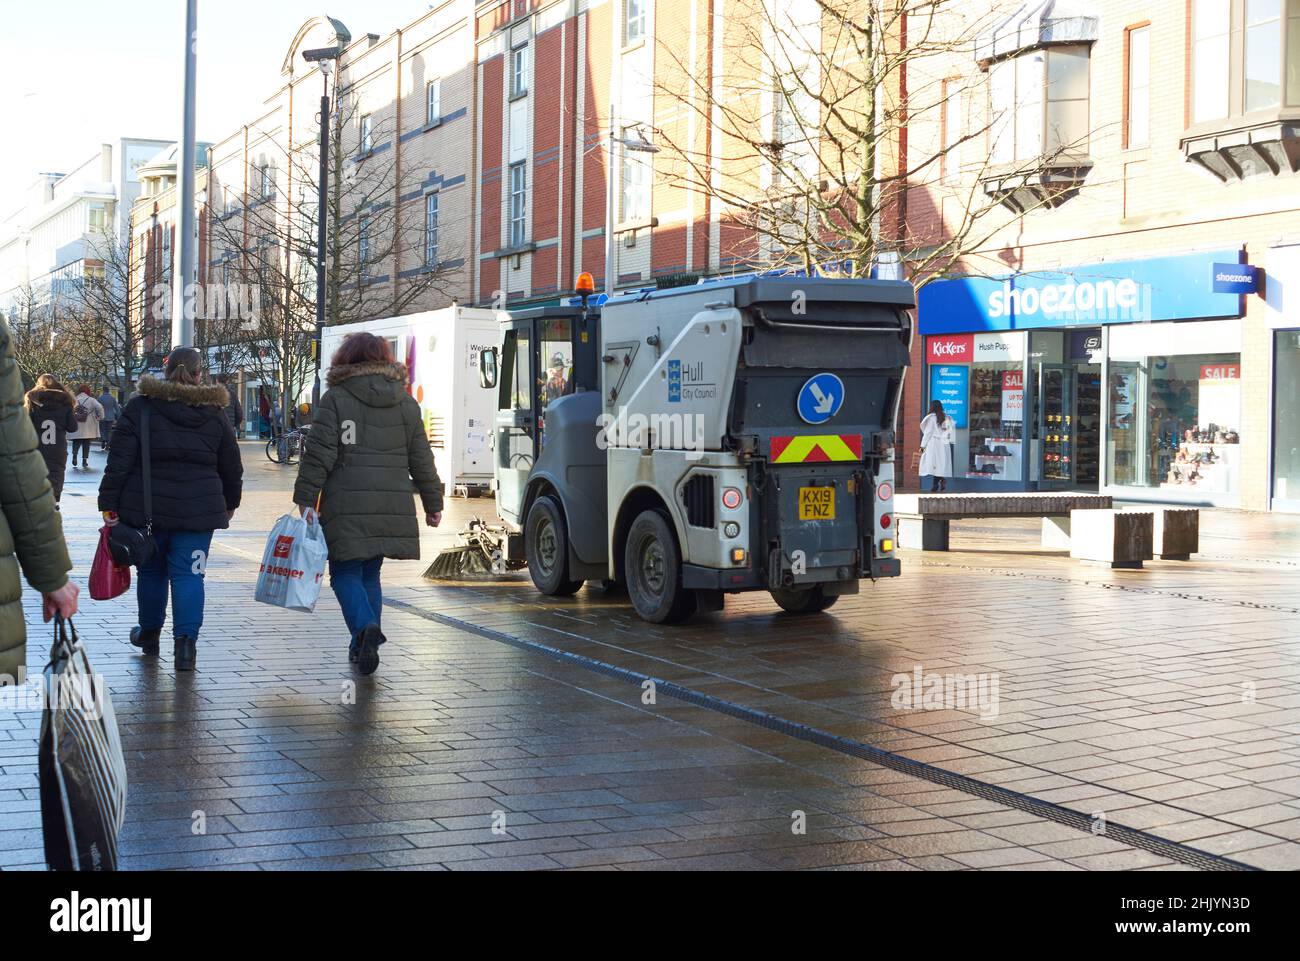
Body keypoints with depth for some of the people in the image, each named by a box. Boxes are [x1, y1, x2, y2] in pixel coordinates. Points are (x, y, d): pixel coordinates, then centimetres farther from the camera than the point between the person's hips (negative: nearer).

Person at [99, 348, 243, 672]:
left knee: (151, 570, 16)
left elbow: (119, 462, -6)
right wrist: (230, 503, 27)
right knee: (187, 574, 2)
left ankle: (149, 633, 32)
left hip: (147, 508, 0)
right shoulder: (214, 413, 3)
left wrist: (110, 505, -3)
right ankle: (185, 641, -6)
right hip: (198, 509, 0)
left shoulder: (140, 408, -2)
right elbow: (232, 466, 12)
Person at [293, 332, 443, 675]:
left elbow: (319, 455, -8)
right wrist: (433, 502, 18)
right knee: (370, 573, 15)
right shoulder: (406, 402, 11)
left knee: (346, 573, 3)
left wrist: (304, 500, -5)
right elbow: (421, 459, 12)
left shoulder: (335, 399, -2)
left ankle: (365, 627, -21)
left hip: (347, 507, -4)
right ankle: (362, 646, 14)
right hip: (393, 504, 4)